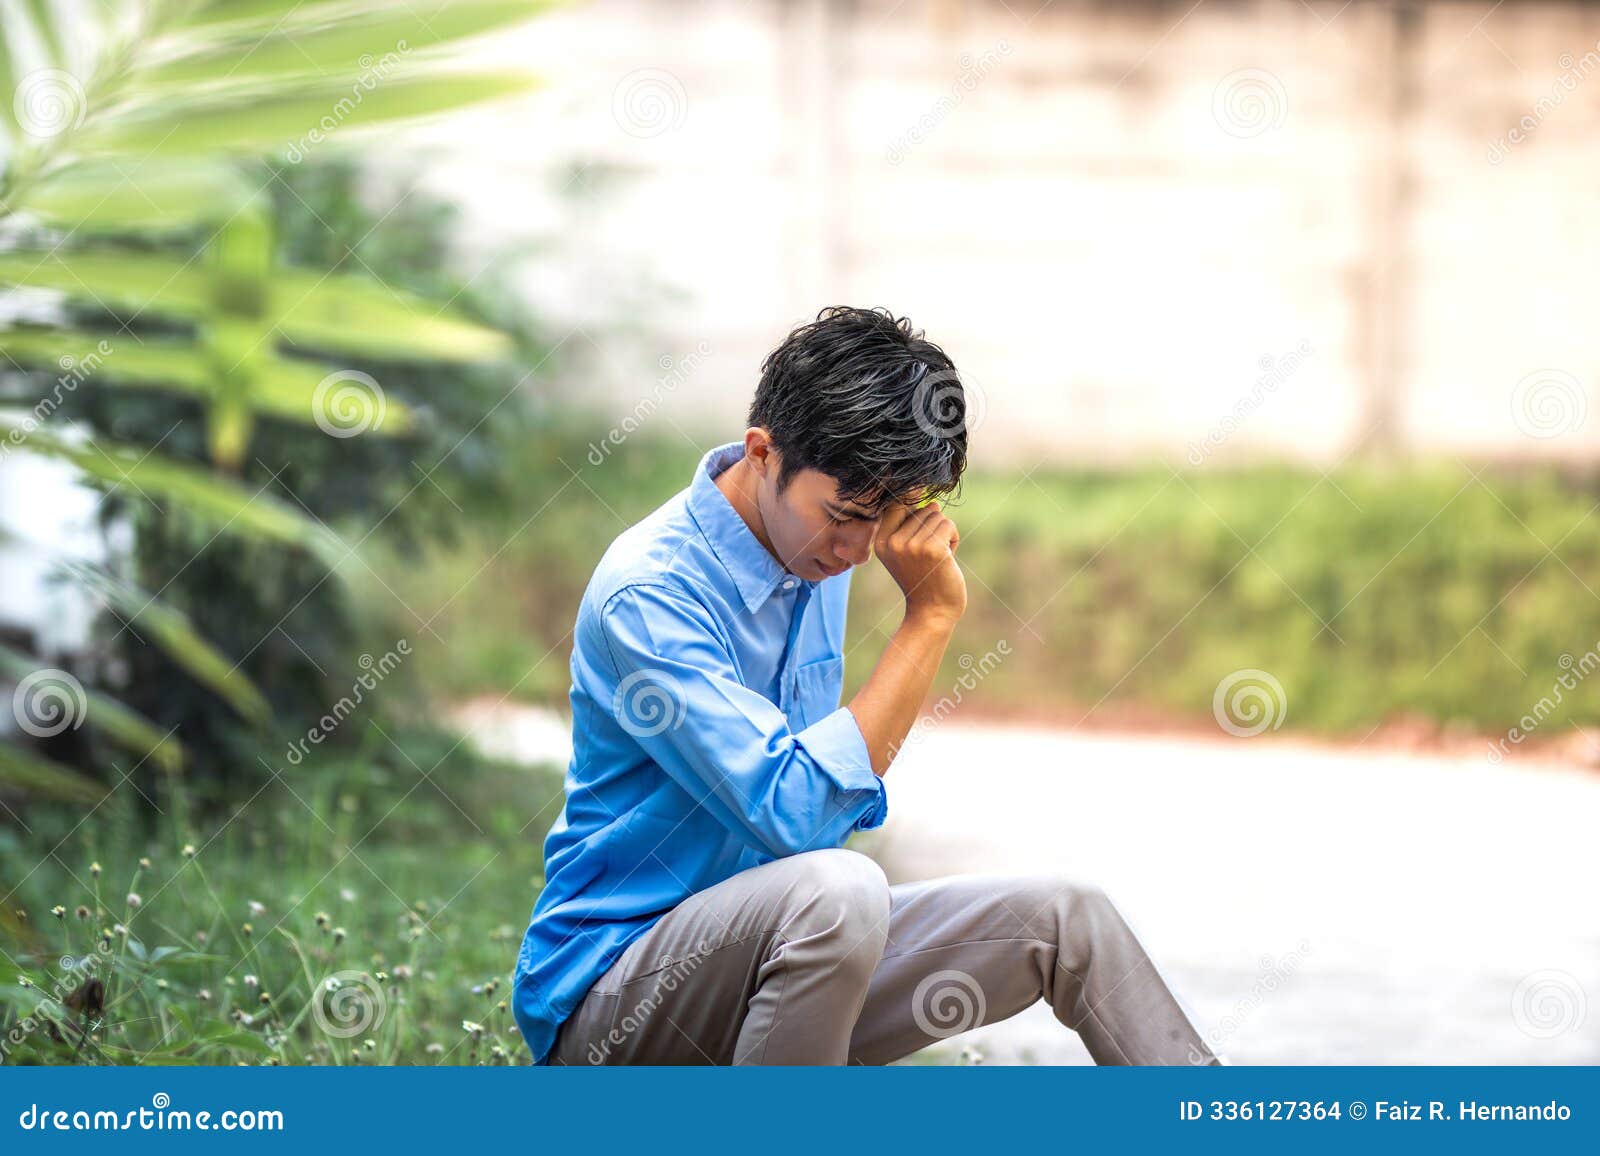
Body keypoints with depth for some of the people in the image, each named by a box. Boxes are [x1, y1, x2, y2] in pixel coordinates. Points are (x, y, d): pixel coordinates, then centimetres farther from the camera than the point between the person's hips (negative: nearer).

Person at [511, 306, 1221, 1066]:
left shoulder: (817, 552, 5)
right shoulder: (647, 594, -22)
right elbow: (793, 814, -29)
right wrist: (931, 616, -25)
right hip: (609, 991, -8)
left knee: (1065, 918, 1)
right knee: (837, 889, -36)